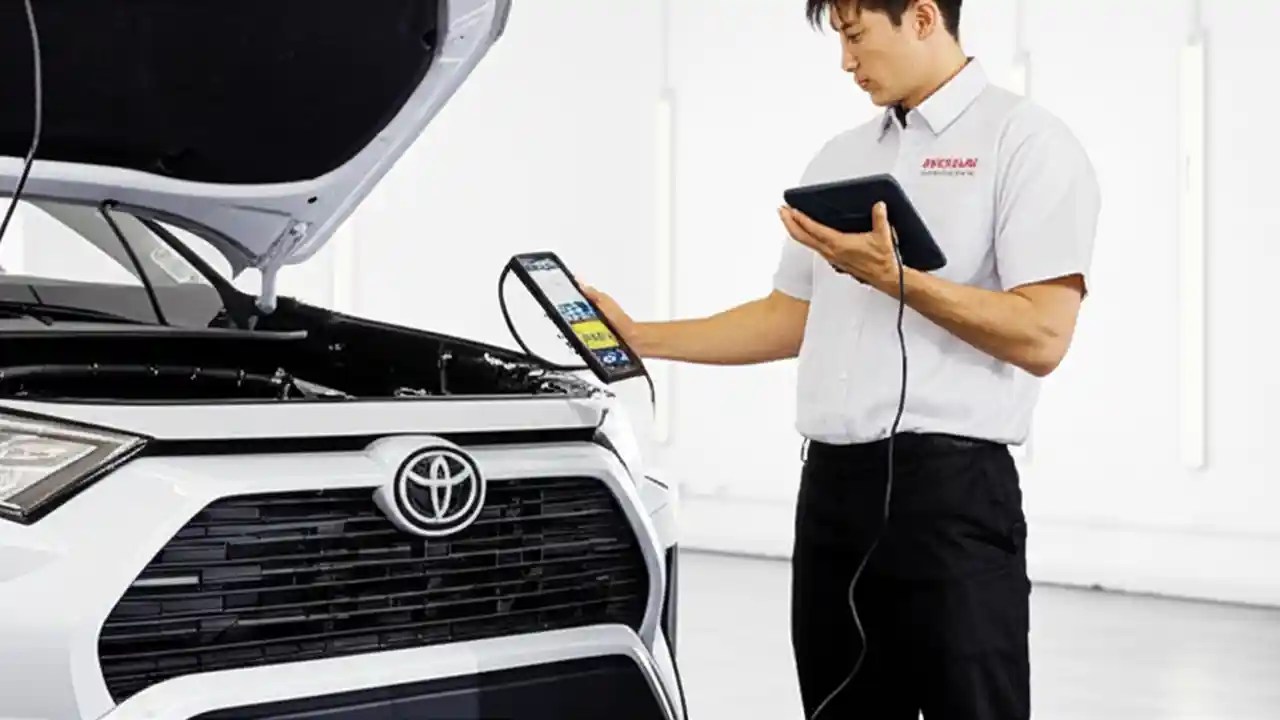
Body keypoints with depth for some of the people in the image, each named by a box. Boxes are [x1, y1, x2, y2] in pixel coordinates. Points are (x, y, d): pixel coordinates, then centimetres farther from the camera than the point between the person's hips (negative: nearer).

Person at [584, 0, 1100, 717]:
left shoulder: (1026, 141, -4)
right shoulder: (840, 158, 18)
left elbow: (1041, 337, -13)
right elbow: (789, 319, 22)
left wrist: (893, 278, -19)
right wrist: (640, 338, 18)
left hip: (950, 488, -7)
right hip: (831, 484, 7)